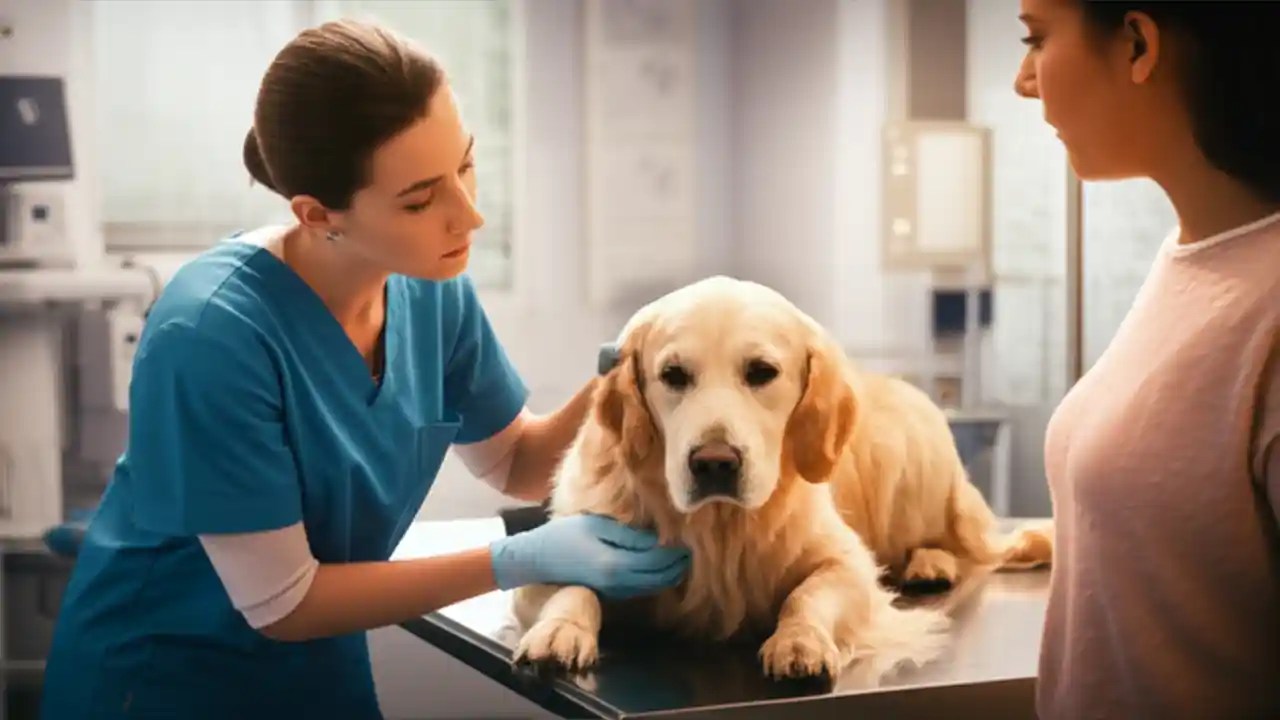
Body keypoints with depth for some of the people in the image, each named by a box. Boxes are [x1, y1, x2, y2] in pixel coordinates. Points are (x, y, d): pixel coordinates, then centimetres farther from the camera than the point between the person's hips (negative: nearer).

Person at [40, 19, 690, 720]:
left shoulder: (431, 287, -11)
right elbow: (280, 603, -23)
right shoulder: (214, 334, -30)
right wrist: (521, 560, -25)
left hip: (321, 662, 6)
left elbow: (516, 465, 3)